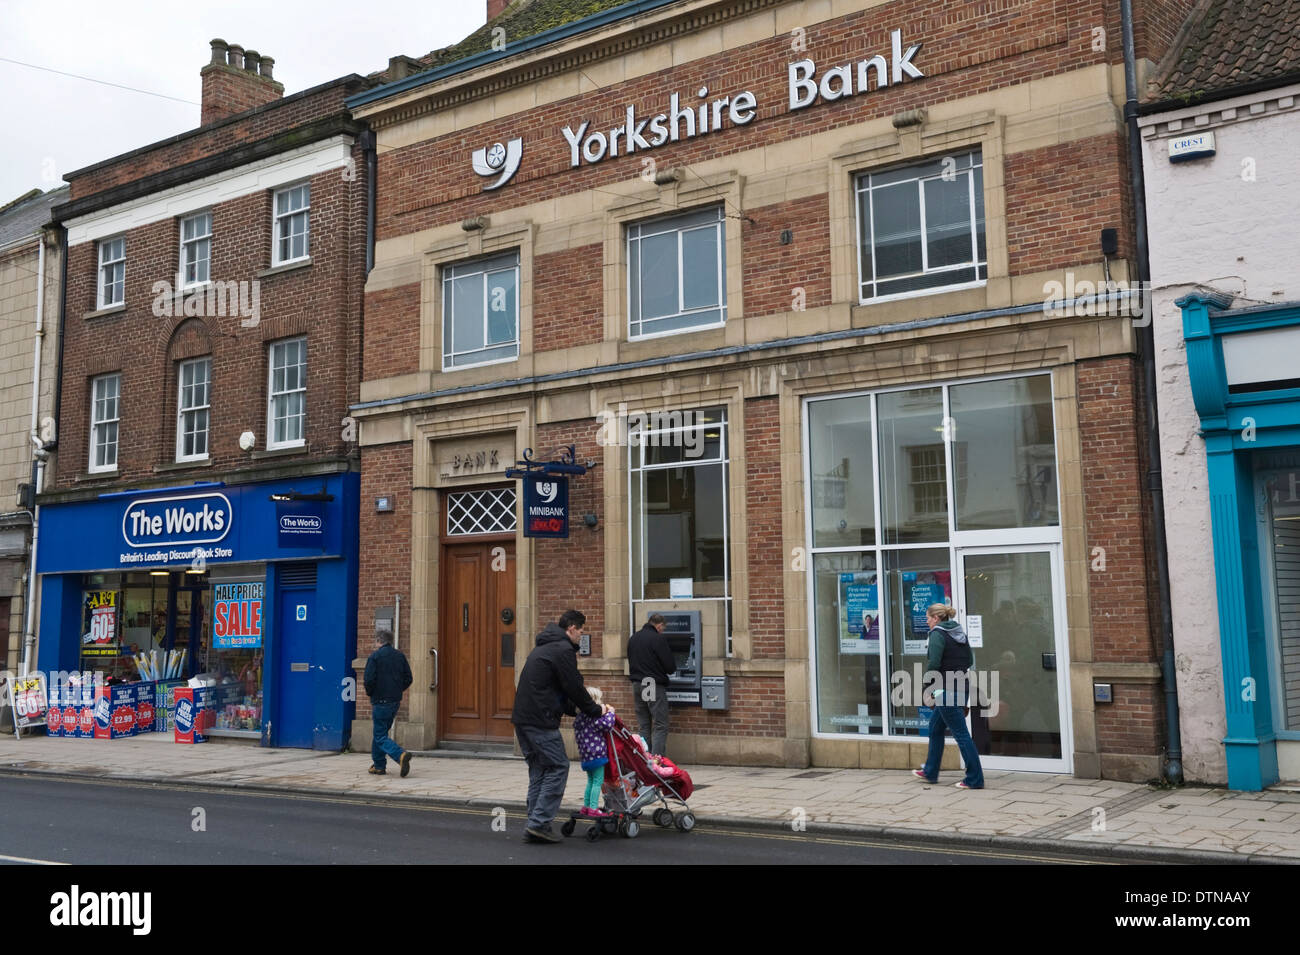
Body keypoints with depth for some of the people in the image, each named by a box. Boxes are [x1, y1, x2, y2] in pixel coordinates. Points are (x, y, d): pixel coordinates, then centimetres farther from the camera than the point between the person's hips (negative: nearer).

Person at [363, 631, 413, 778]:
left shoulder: (375, 656, -7)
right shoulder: (400, 655, 8)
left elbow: (369, 679, -13)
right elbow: (408, 678, 7)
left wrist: (370, 695, 4)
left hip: (381, 701, -6)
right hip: (396, 701, 6)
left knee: (380, 737, -4)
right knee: (381, 732, 20)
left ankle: (401, 755, -26)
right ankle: (379, 766, 21)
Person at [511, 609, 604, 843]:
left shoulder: (543, 646, 22)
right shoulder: (563, 650, -10)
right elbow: (574, 687, -10)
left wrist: (573, 708, 25)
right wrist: (596, 711, 3)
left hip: (522, 717, 10)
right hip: (540, 720, -10)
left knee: (538, 769, 14)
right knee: (558, 767, -4)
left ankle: (534, 824, 14)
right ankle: (539, 823, -7)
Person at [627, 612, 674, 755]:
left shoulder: (633, 638, 11)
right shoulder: (659, 639, -12)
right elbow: (670, 666, -12)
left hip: (637, 684, 7)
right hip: (654, 685, -7)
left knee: (643, 726, 13)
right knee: (660, 726, -3)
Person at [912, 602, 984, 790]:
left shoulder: (937, 634, -12)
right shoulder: (960, 633, 13)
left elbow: (934, 664, -20)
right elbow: (970, 660, 17)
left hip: (946, 690, -9)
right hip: (962, 688, 9)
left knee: (961, 733, -5)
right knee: (935, 728, 20)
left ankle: (975, 779, -3)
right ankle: (930, 772, 29)